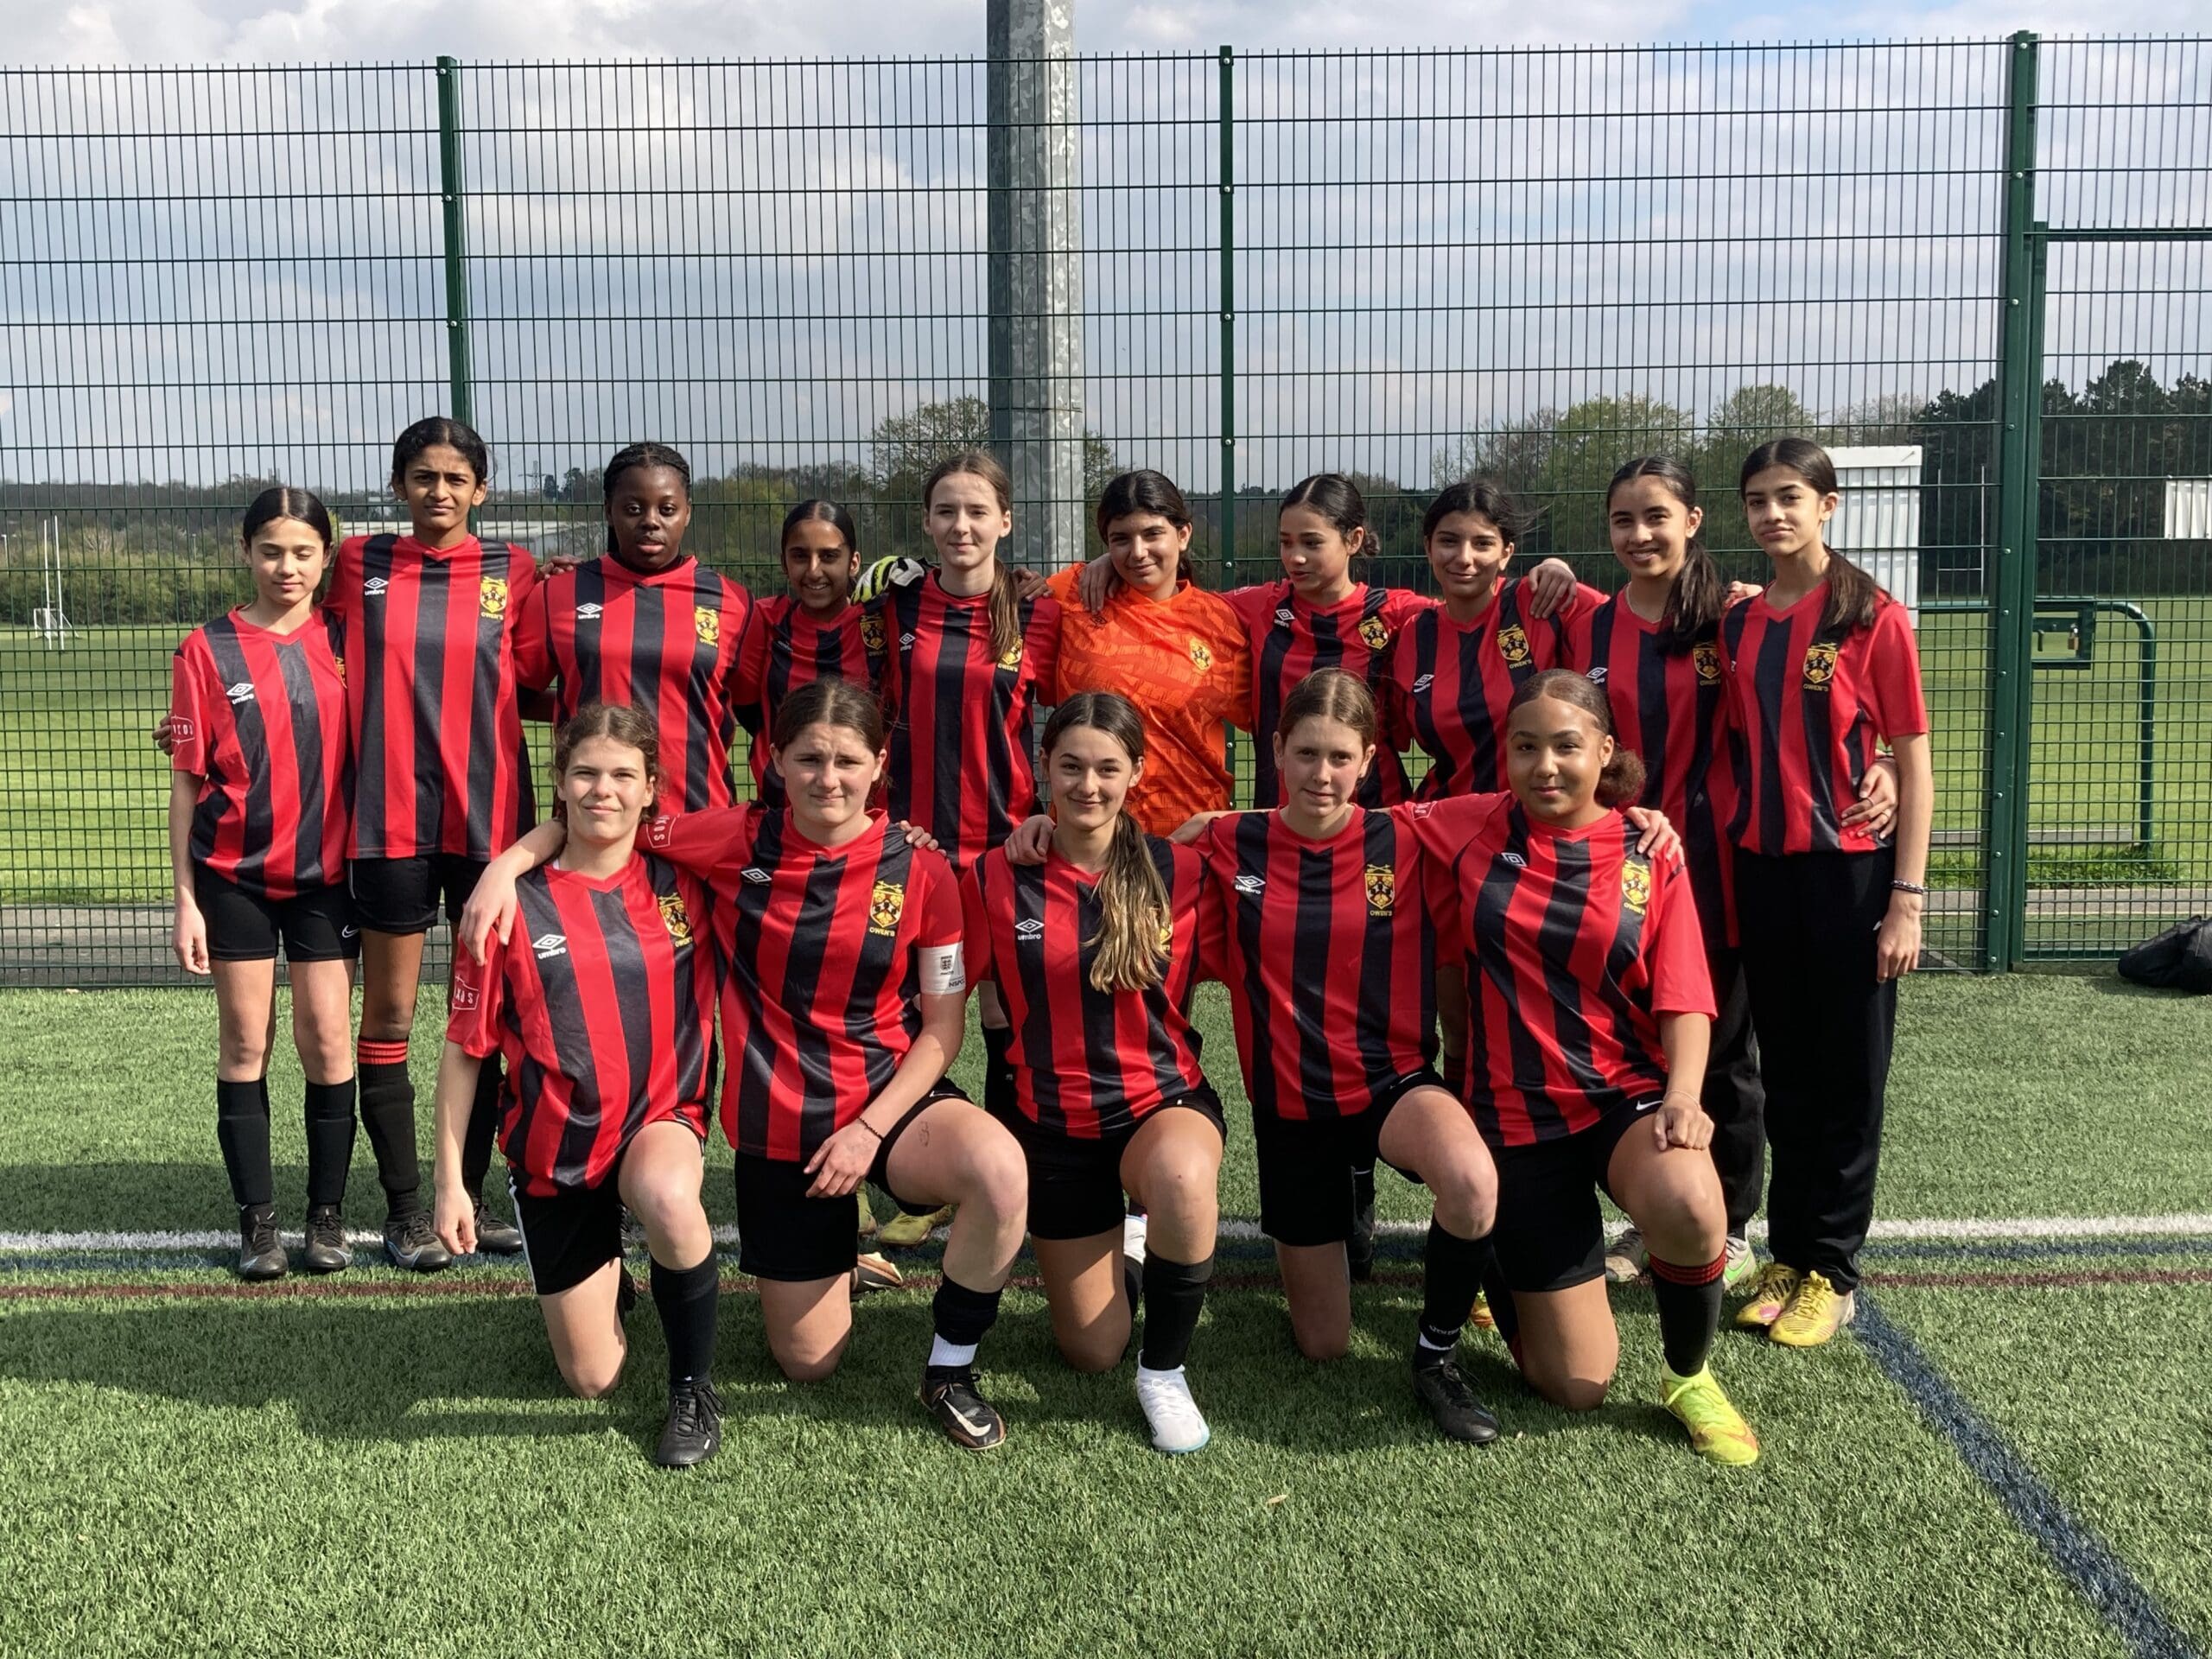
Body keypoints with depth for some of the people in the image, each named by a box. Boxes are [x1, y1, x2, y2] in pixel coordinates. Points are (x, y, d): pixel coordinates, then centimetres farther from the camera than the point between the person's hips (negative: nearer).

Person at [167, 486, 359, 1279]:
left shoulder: (341, 642, 2)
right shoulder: (207, 651, -3)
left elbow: (364, 753, 7)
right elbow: (187, 781, -2)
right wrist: (185, 898, -4)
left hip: (326, 872, 1)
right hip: (235, 878, -1)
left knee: (327, 1041, 1)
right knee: (246, 1043, 5)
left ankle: (327, 1214, 14)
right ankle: (257, 1220, 14)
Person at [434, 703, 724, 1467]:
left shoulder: (682, 884, -4)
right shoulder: (515, 905, -9)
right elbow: (463, 1050, -3)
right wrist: (449, 1179, -4)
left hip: (662, 1119, 0)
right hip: (555, 1155, 0)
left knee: (668, 1198, -39)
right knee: (594, 1381, 4)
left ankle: (694, 1387, -13)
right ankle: (606, 1275, 40)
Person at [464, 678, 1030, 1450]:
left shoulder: (921, 872, -9)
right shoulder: (738, 841, -8)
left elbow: (943, 1025, -5)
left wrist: (871, 1129, -14)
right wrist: (507, 864, -13)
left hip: (891, 1097, -1)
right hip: (778, 1123, 1)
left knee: (1000, 1169, -35)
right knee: (808, 1362, 7)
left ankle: (952, 1365, -8)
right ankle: (832, 1256, 43)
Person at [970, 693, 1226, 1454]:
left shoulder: (1181, 872, -8)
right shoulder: (997, 878, -7)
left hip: (1164, 1102, -1)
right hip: (1052, 1120, 1)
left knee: (1183, 1176, -39)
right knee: (1091, 1352, 8)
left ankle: (1166, 1370, -12)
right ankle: (1106, 1243, 44)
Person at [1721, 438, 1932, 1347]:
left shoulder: (1873, 617, -7)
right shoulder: (1738, 625, 7)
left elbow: (1914, 764, -7)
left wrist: (1907, 898, -12)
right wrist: (1724, 872, 5)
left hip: (1850, 870, -4)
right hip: (1762, 870, 5)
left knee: (1846, 1077, 5)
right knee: (1785, 1072, 12)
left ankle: (1831, 1271, 16)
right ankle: (1789, 1254, 23)